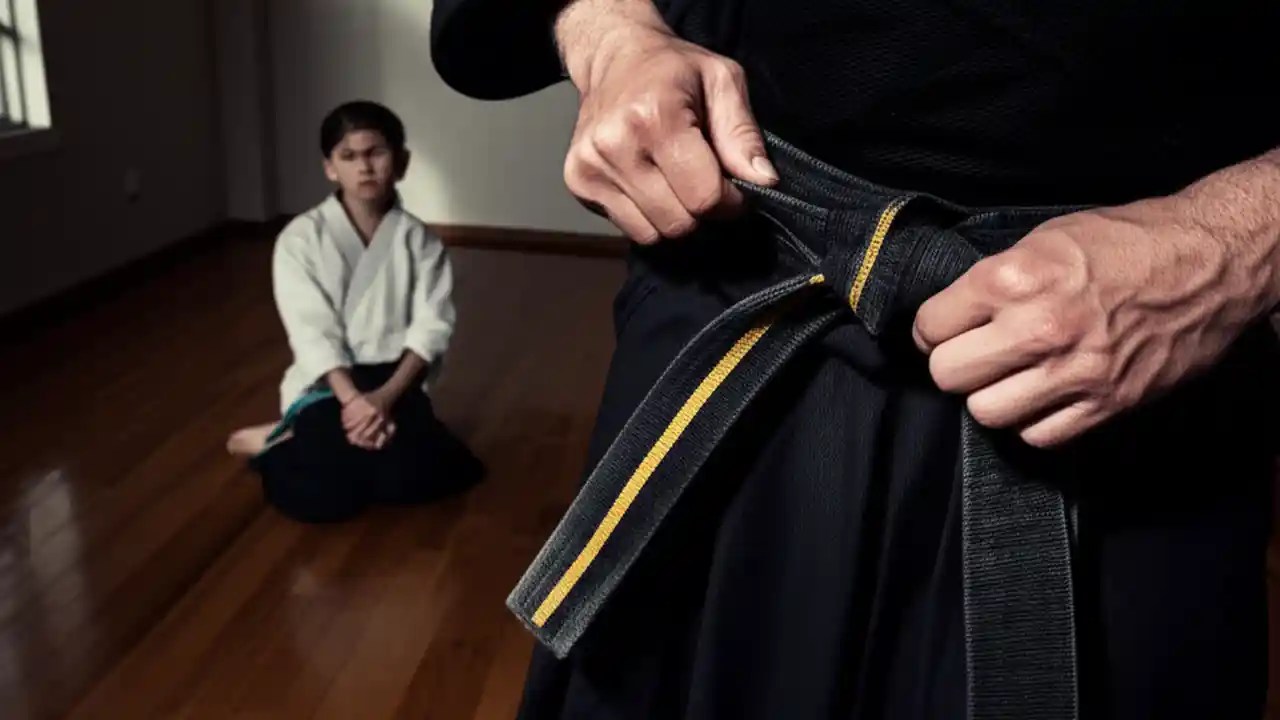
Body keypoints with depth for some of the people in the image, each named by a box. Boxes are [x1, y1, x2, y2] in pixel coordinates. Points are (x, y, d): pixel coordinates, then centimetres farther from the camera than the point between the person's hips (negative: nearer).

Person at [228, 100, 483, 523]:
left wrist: (385, 397, -21)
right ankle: (278, 446, 11)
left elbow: (432, 326, -7)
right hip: (327, 382, -2)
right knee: (324, 494, -24)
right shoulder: (301, 238, -6)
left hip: (396, 380, 3)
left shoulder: (416, 239, 0)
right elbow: (312, 333, -12)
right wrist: (353, 400, -25)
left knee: (405, 478, -23)